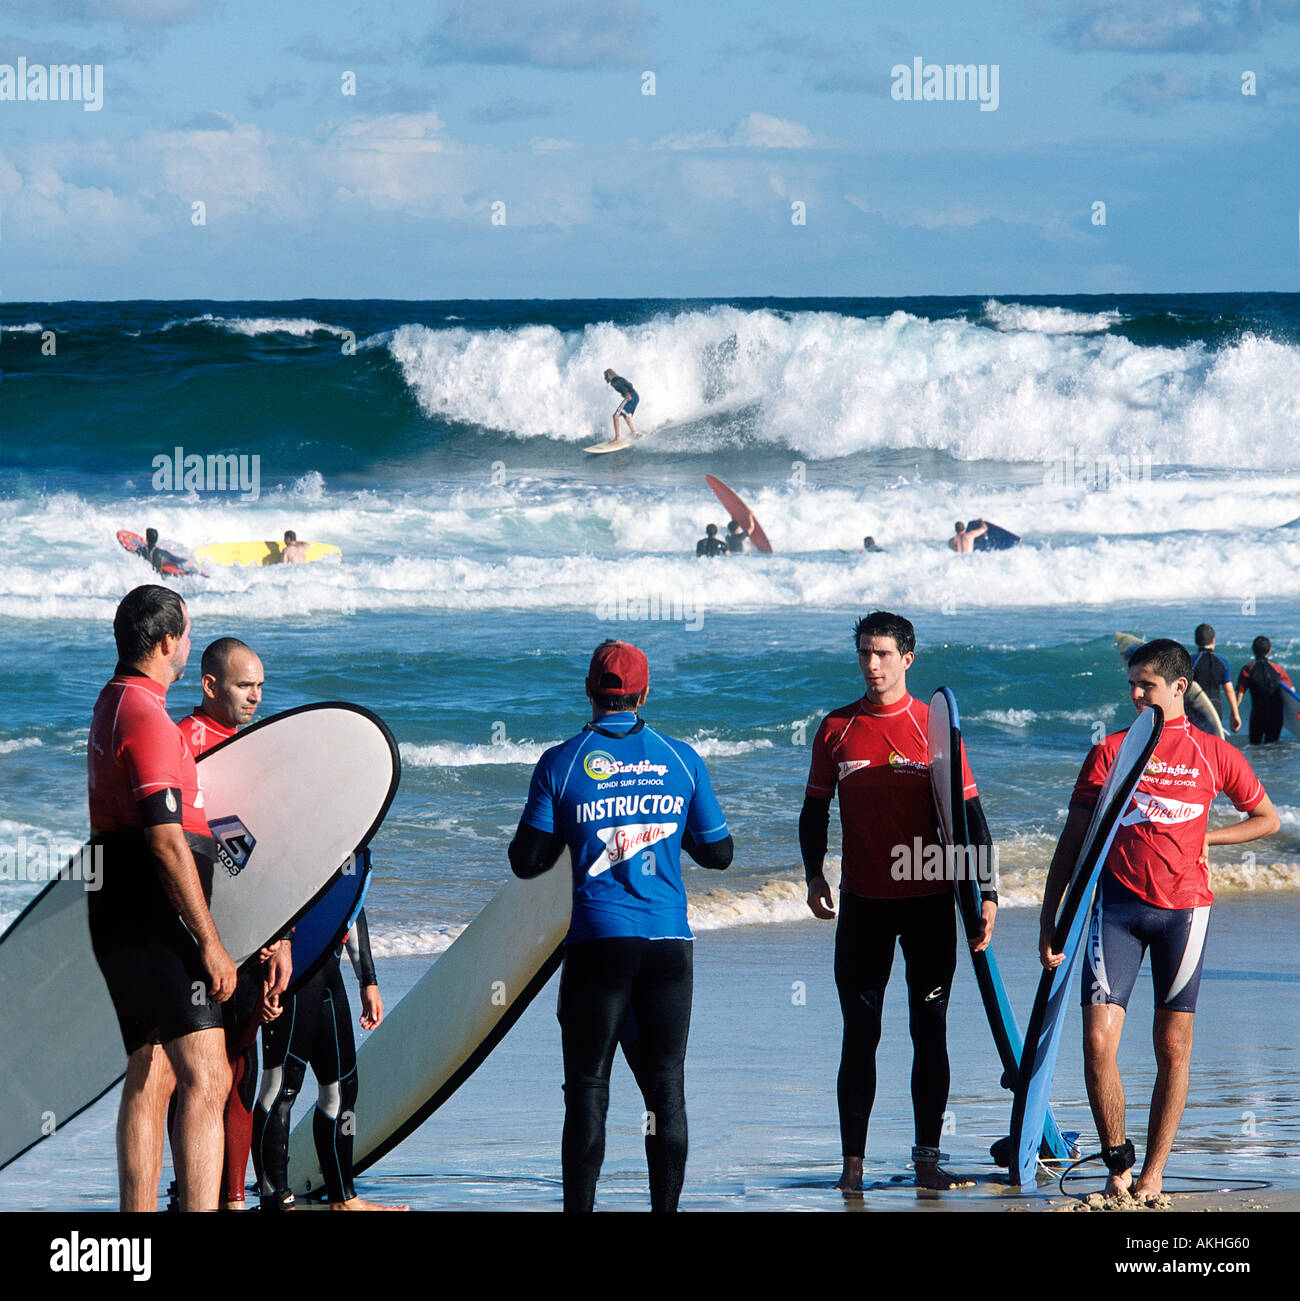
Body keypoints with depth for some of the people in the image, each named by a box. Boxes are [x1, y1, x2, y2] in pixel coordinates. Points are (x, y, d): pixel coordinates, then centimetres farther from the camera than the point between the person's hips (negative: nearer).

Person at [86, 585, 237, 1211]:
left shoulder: (112, 706, 18)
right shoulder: (148, 718, -15)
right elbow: (165, 840, -21)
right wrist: (210, 941, -20)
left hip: (122, 921, 10)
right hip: (152, 920, -10)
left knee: (151, 1077, 11)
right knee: (206, 1076, -16)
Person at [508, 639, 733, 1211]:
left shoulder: (561, 763, -3)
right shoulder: (681, 759, 3)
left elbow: (526, 861, 0)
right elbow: (718, 852, 10)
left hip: (597, 943, -2)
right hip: (668, 941, 2)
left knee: (588, 1086, 3)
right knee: (666, 1085, 8)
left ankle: (580, 1207, 1)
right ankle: (666, 1205, 7)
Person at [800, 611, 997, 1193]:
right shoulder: (836, 729, 5)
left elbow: (970, 815, 0)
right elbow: (815, 810, 13)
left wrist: (985, 895, -6)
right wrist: (814, 874, -1)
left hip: (929, 900, -1)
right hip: (863, 902, 1)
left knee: (930, 1030, 3)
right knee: (859, 1034, 1)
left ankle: (927, 1158, 9)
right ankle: (853, 1161, 4)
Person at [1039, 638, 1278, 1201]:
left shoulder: (1213, 753, 6)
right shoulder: (1109, 752, 7)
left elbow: (1267, 819, 17)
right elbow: (1073, 839, 8)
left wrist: (1204, 838, 3)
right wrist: (1049, 921, 2)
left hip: (1184, 907, 0)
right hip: (1118, 903, 0)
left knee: (1173, 1047, 2)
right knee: (1098, 1039, -11)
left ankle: (1152, 1174, 10)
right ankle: (1117, 1164, 4)